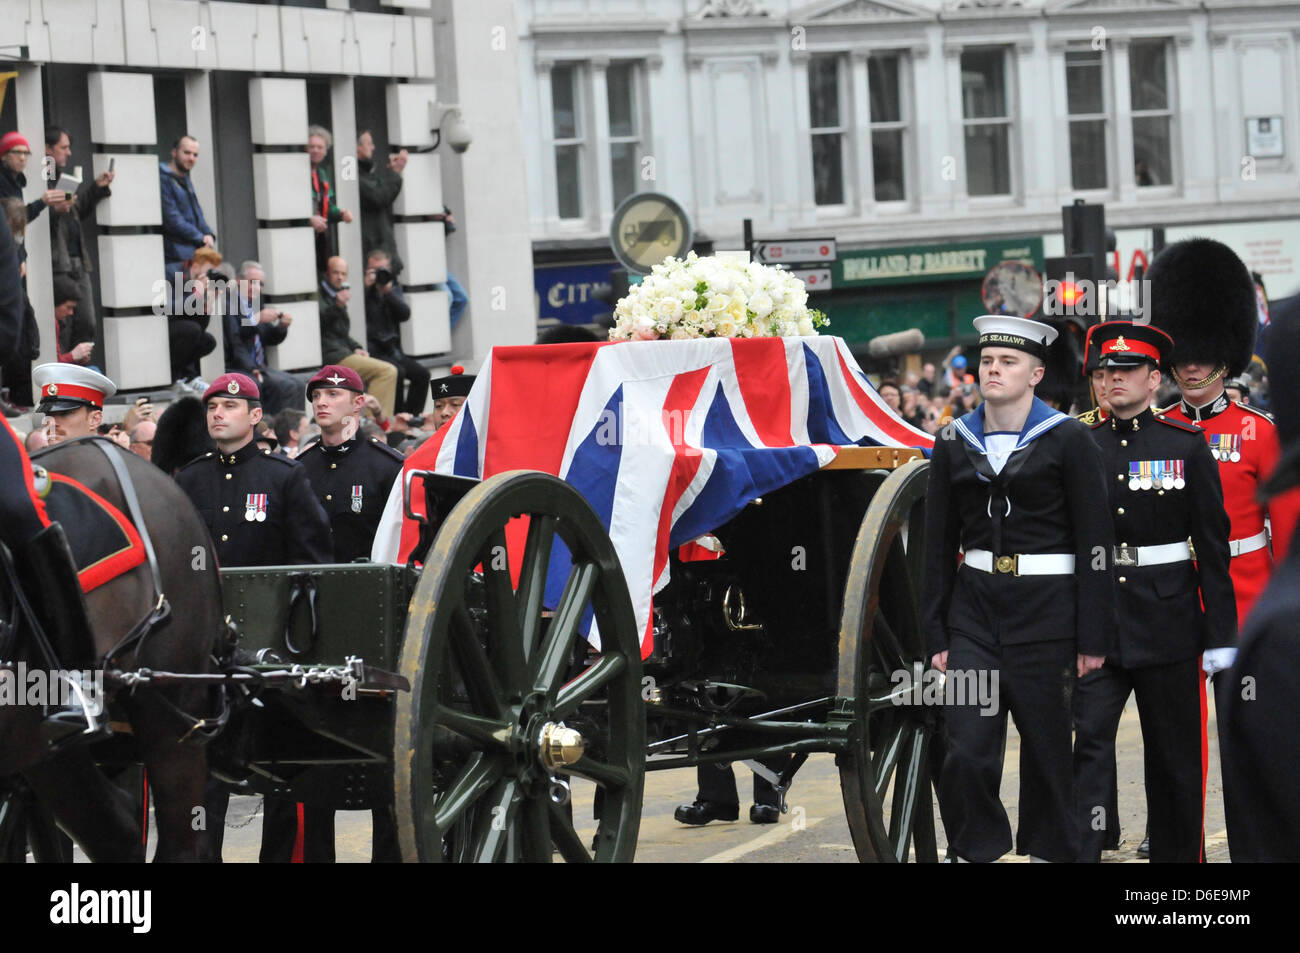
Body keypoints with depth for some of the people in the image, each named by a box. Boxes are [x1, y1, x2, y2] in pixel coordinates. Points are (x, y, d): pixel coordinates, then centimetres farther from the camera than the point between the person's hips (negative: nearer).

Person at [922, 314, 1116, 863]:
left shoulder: (1068, 441, -3)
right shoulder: (955, 444, 7)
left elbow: (1095, 545, -4)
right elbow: (939, 546, 11)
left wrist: (1093, 638, -7)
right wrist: (937, 635, 7)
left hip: (1046, 615, -3)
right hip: (974, 613, 3)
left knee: (1047, 751, 5)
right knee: (966, 753, -7)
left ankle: (1048, 851, 19)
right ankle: (975, 853, 6)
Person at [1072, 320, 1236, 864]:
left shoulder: (1186, 446, -1)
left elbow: (1212, 544, -1)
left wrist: (1220, 634, -5)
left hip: (1168, 620, -1)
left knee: (1175, 756, 8)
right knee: (1090, 742, -8)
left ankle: (1176, 857, 21)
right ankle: (1080, 855, -10)